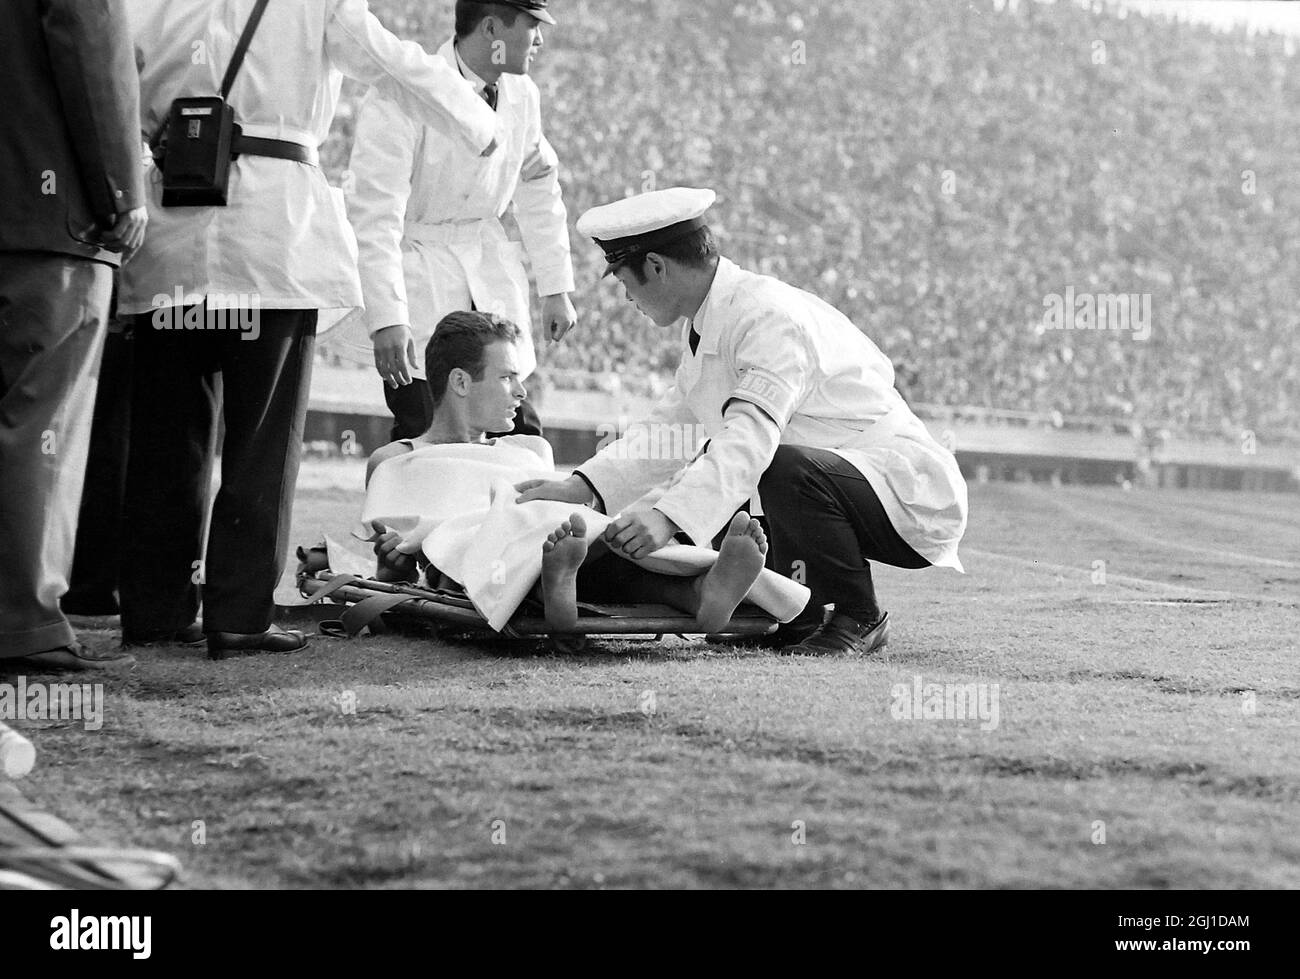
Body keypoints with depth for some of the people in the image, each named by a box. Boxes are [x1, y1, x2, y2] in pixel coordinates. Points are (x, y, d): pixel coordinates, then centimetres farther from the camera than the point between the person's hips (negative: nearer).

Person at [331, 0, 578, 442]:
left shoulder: (521, 96, 0)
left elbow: (539, 190, 15)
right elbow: (376, 215, -26)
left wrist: (556, 289, 15)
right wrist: (387, 319, -32)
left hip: (487, 268, 6)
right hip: (413, 267, -6)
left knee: (518, 429, 0)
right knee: (426, 432, -18)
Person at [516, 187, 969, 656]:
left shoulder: (773, 319, -22)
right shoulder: (706, 325, 8)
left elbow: (750, 441, -35)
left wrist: (670, 515, -48)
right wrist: (580, 487, -3)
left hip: (914, 496, -10)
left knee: (786, 468, -35)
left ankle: (858, 620, -15)